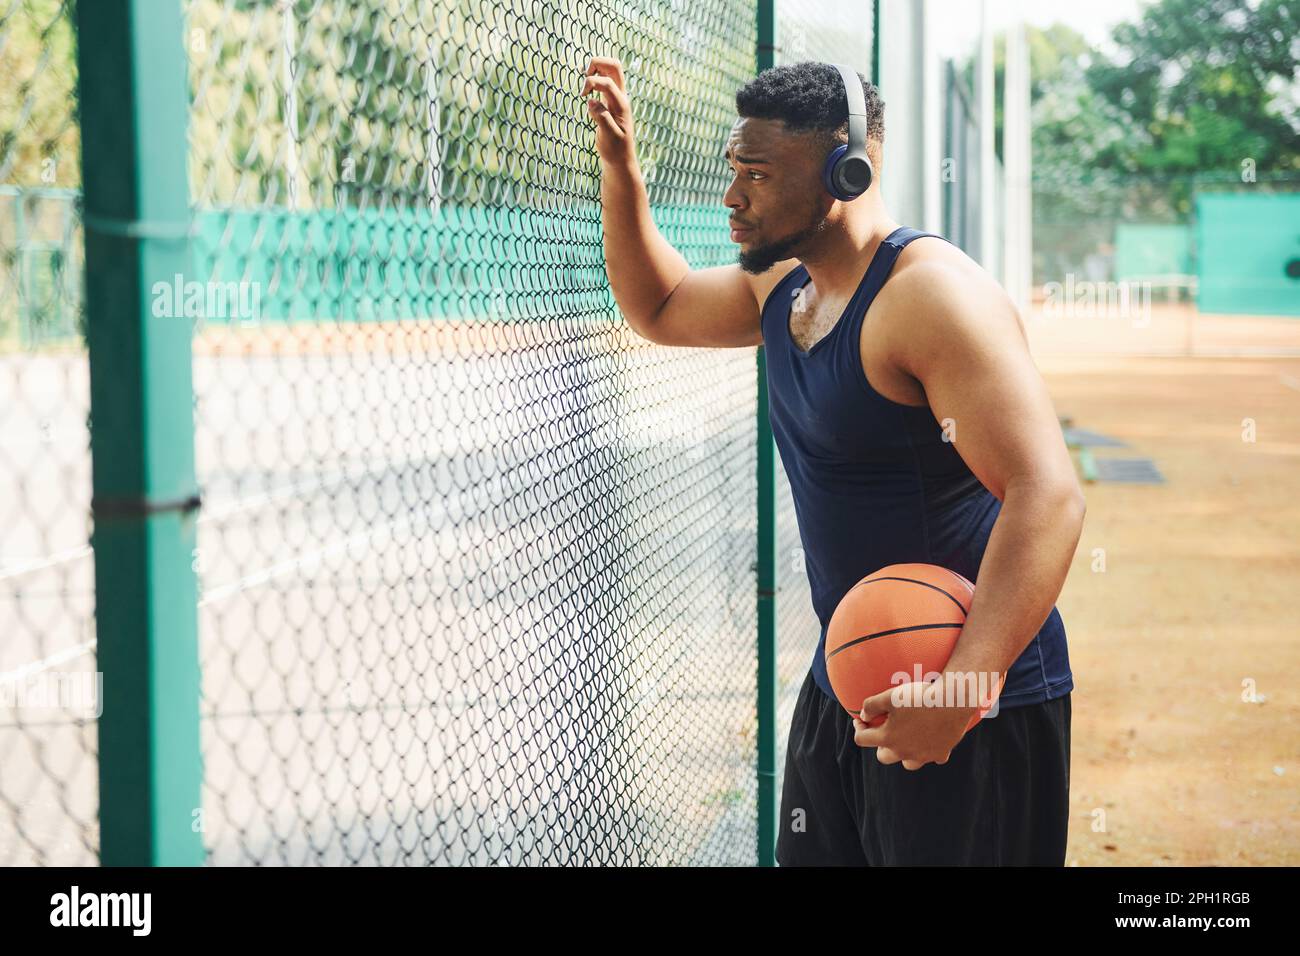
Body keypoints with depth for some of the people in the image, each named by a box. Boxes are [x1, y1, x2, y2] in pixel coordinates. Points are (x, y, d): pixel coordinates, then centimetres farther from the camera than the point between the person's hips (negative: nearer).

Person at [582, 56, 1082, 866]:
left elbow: (1047, 495, -29)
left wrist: (964, 687, -38)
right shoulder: (783, 286, 8)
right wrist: (621, 167, 12)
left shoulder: (929, 291, -21)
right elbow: (659, 309, 28)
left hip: (974, 711, -9)